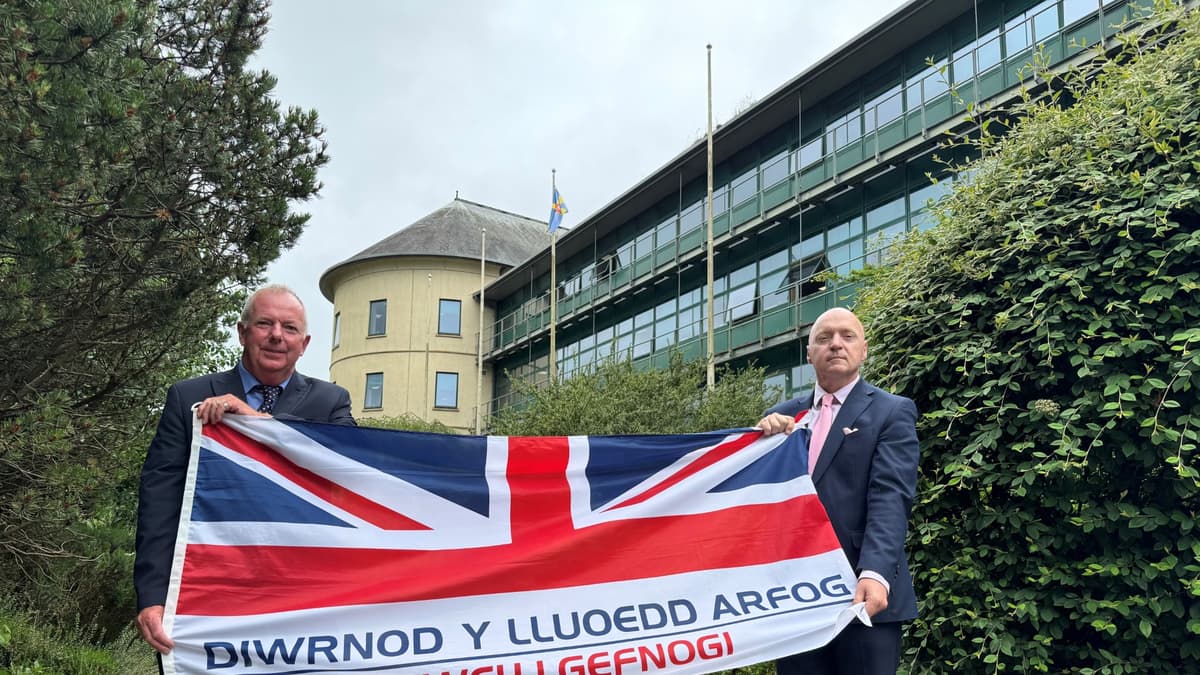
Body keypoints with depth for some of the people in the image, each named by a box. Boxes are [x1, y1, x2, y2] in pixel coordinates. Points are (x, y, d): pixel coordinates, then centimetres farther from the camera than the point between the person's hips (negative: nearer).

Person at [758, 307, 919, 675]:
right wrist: (765, 438, -10)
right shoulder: (783, 416, 13)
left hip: (860, 591, -4)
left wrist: (874, 573, -28)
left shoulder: (892, 411, 0)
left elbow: (890, 497, -13)